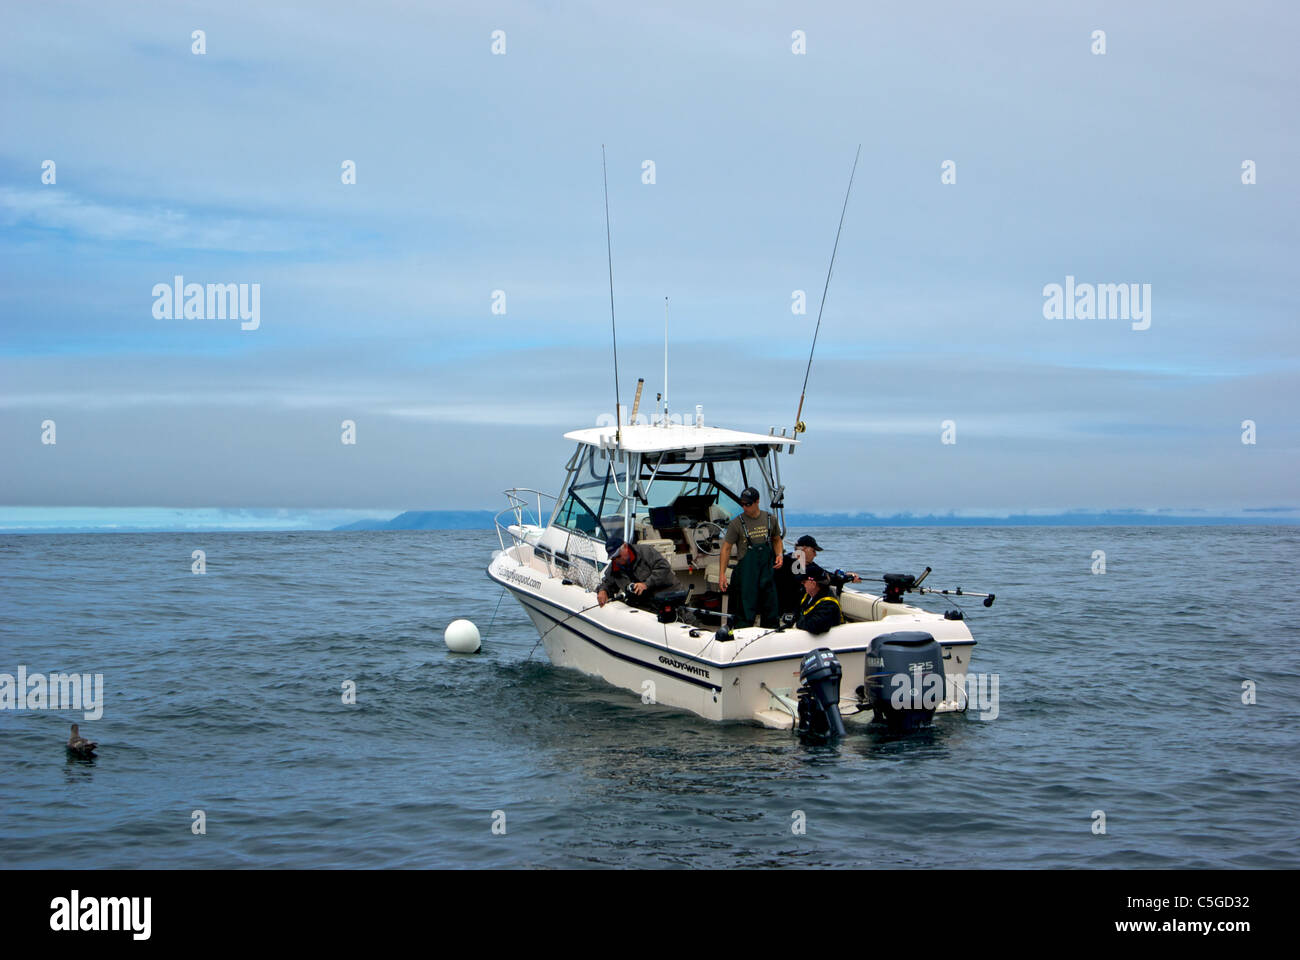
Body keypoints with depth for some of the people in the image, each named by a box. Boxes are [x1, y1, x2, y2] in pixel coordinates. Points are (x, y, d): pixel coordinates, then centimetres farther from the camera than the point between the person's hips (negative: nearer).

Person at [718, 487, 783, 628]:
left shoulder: (770, 519, 7)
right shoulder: (736, 522, -4)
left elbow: (776, 539, 23)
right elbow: (726, 548, -3)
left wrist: (779, 555, 2)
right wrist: (722, 574, -10)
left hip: (768, 569, 4)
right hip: (746, 571, -4)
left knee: (771, 610, 9)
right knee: (746, 611, -7)